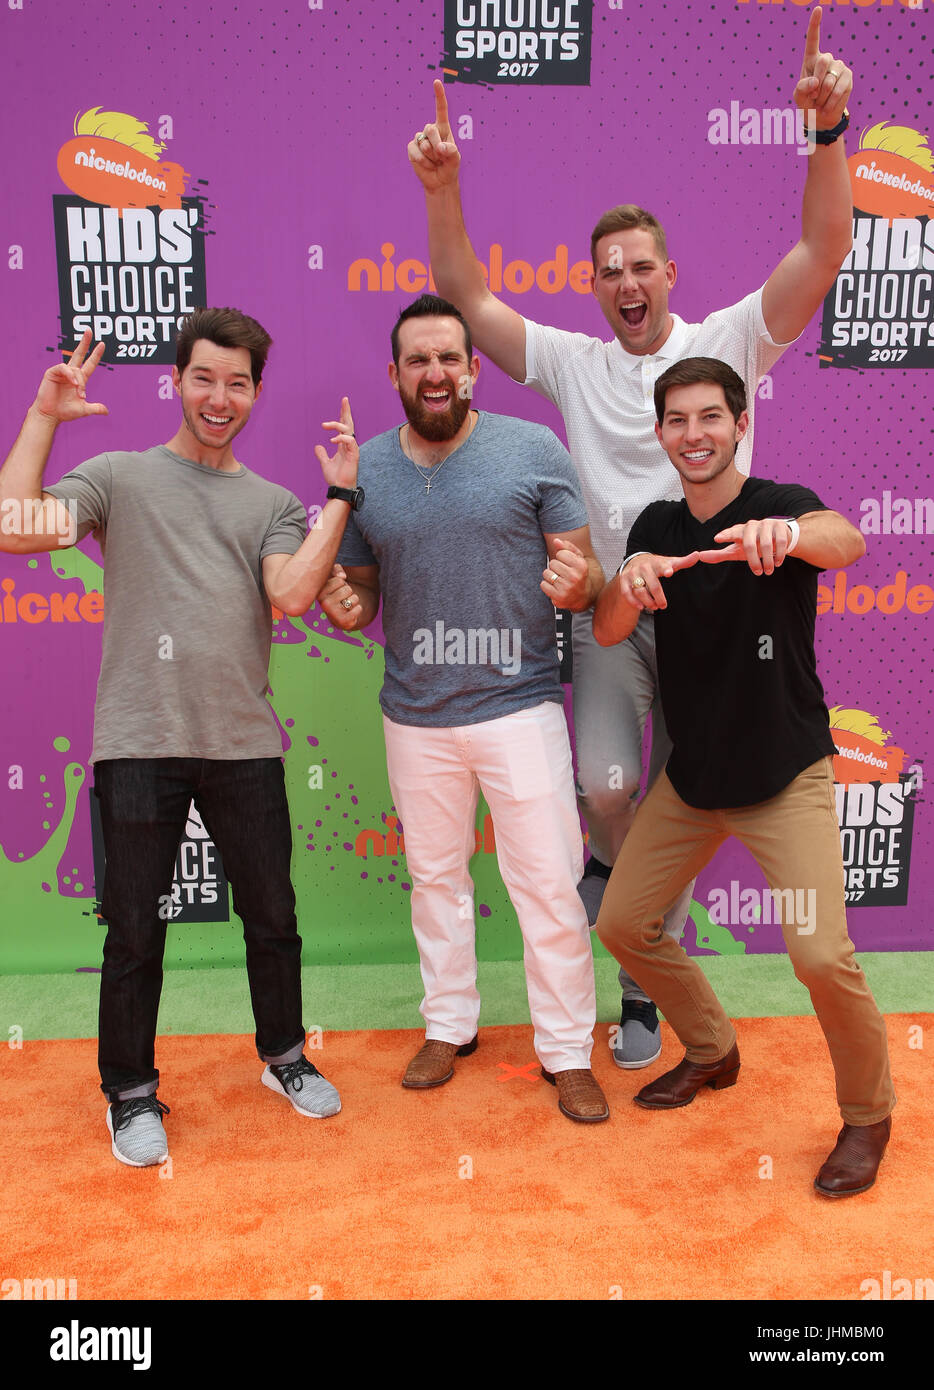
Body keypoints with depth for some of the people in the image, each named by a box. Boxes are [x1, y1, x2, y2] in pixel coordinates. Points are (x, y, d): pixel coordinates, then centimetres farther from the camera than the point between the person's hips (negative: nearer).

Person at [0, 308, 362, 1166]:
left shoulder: (274, 504, 11)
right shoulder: (121, 477, 5)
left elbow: (291, 594, -8)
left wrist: (341, 495, -9)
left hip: (243, 743, 3)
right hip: (139, 743, -2)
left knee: (272, 916, 13)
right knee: (135, 931, 7)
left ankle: (283, 1057, 36)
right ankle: (132, 1094, 28)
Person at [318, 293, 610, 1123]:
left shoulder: (534, 450, -5)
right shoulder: (363, 469, 2)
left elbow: (585, 573, -3)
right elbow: (357, 588, 11)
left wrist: (577, 584, -26)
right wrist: (344, 608, -12)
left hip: (519, 706, -3)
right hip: (415, 718, 3)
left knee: (548, 883, 2)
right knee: (435, 875, 17)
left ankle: (568, 1052, 21)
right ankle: (449, 1025, 37)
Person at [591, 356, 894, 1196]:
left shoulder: (782, 504, -12)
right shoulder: (657, 528, 3)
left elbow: (846, 542, -35)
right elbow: (607, 633, -6)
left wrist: (788, 534, -58)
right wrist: (629, 583, -29)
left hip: (786, 775, -5)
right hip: (692, 774, 6)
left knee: (821, 952, -16)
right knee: (623, 922, 7)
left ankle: (869, 1116, 14)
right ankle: (712, 1052, 34)